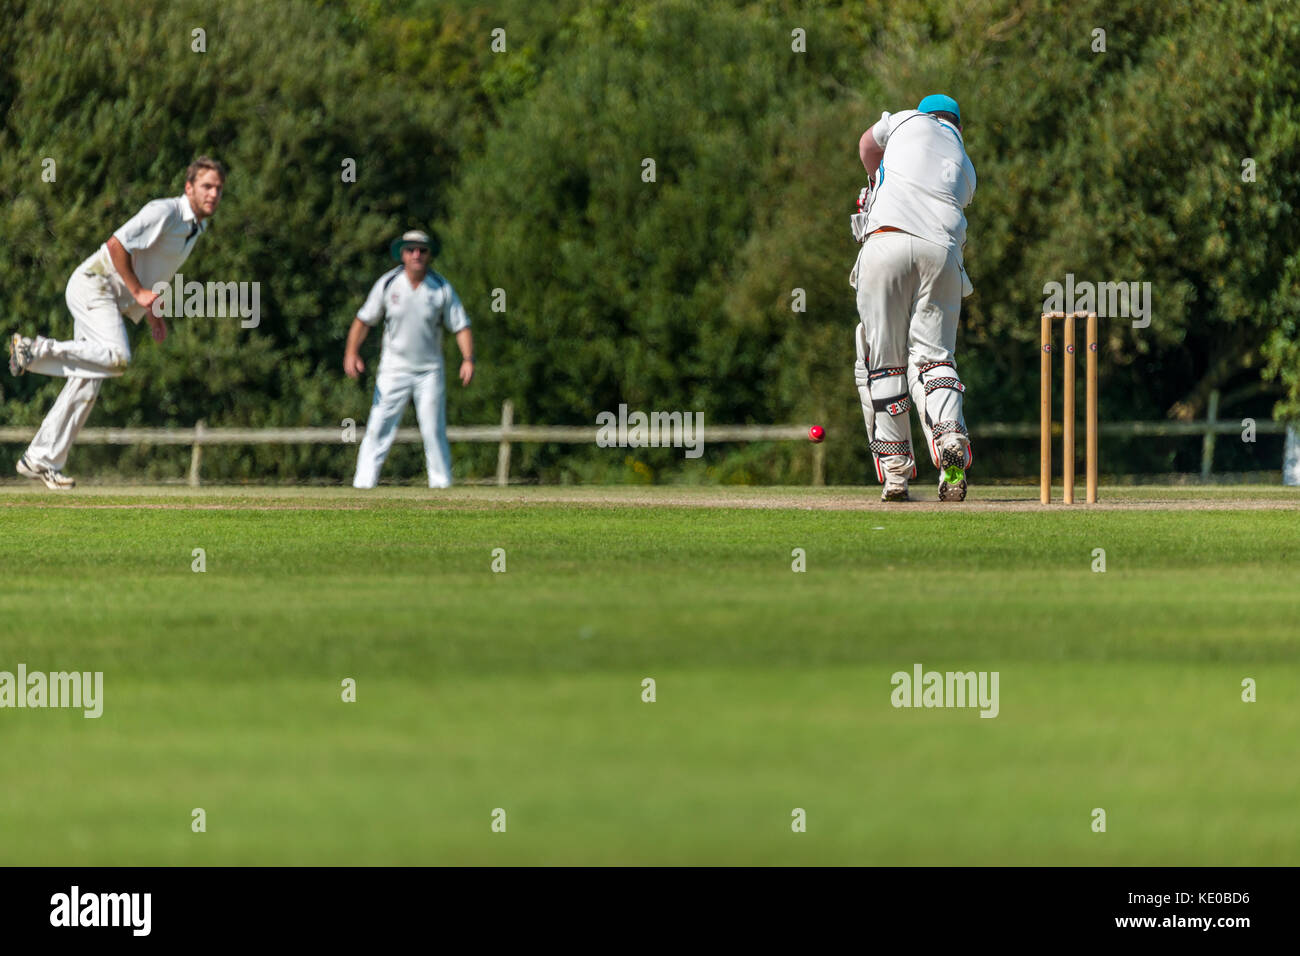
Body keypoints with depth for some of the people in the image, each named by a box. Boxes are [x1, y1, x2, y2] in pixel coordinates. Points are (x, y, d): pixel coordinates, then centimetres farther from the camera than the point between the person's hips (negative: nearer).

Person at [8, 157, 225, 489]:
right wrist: (138, 292, -19)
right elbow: (116, 245, -21)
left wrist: (152, 313, 18)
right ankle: (38, 349, -16)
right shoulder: (164, 212, -14)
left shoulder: (196, 226, 16)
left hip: (113, 300, 9)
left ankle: (42, 460, 6)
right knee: (117, 357, -30)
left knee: (86, 387, 4)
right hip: (94, 284, -9)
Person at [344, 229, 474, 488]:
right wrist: (351, 352, -11)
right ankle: (363, 484, -8)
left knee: (434, 432, -3)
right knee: (378, 430, -8)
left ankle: (442, 484, 6)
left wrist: (468, 359, -17)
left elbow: (461, 326, -2)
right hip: (394, 369, 0)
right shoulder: (388, 284, -4)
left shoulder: (442, 288, -4)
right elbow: (364, 320, 1)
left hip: (430, 372, 0)